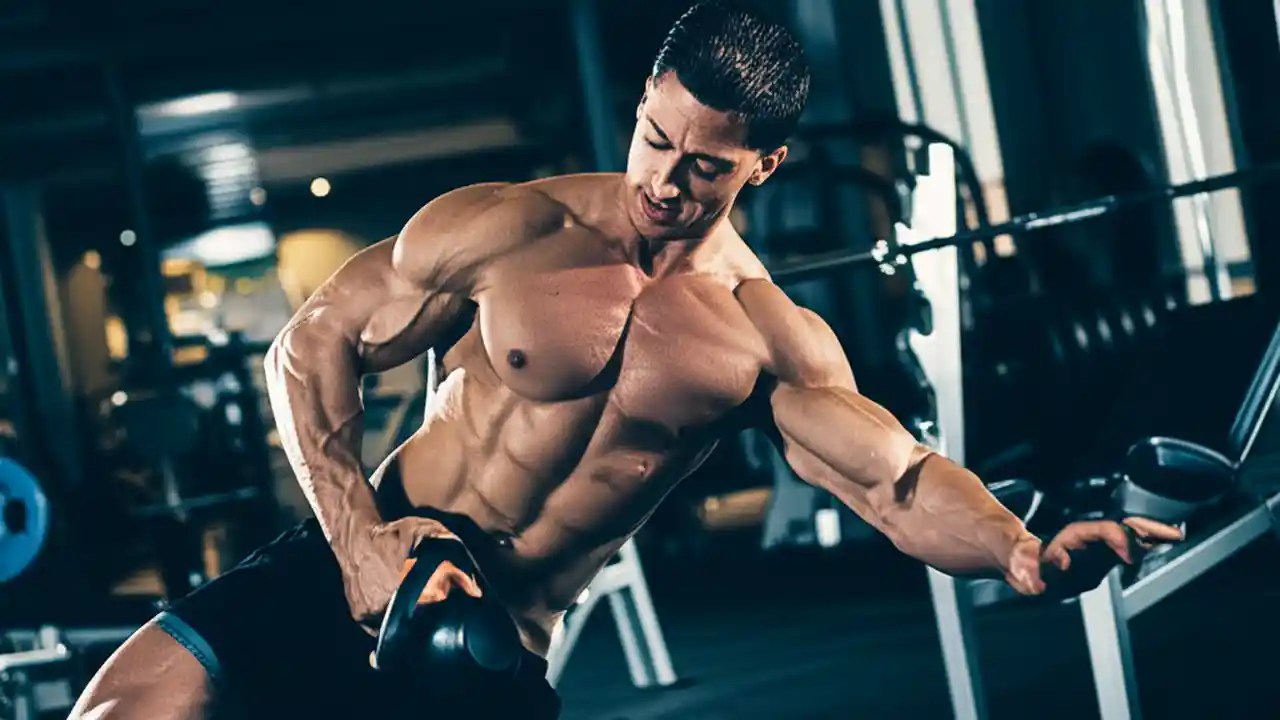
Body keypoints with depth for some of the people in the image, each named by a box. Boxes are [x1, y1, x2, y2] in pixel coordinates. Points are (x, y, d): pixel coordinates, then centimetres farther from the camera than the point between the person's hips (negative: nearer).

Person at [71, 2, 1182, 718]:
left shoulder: (773, 343, -2)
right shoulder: (505, 229, -5)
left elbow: (904, 484, -14)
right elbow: (313, 349, 0)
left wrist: (1025, 549, -37)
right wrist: (360, 542, -13)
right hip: (344, 578, -1)